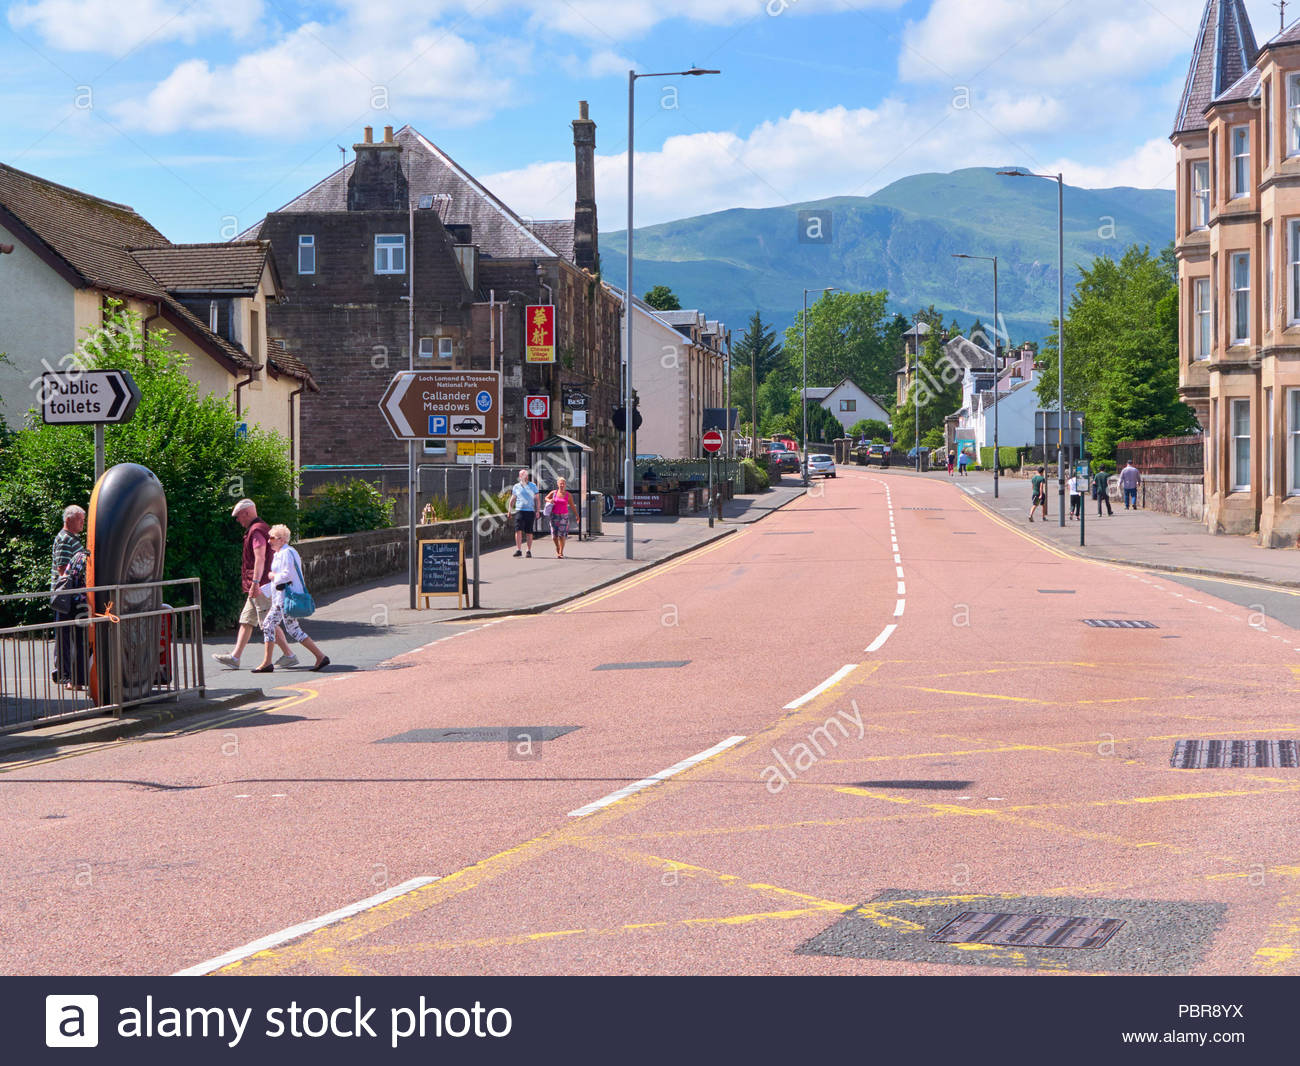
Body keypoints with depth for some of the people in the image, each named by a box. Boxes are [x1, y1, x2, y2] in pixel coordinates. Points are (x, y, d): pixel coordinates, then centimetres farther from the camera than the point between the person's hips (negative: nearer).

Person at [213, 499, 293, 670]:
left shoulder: (257, 531, -13)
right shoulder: (262, 529, 19)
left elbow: (260, 558, -23)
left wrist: (255, 583, -27)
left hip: (261, 586, -11)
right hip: (258, 587, 11)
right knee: (246, 620, 9)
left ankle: (289, 656, -3)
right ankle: (234, 657, 9)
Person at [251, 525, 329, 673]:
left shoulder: (287, 553, -14)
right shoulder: (278, 554, 19)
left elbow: (287, 575, -23)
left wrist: (273, 576, -7)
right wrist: (262, 590, 20)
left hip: (288, 596, -11)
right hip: (280, 598, 11)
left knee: (293, 630, -10)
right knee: (268, 624, 11)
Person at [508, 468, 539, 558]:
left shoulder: (533, 486, 6)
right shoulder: (516, 486, 9)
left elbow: (536, 499, 8)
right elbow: (512, 499, 15)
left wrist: (537, 511, 1)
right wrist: (509, 509, 2)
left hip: (530, 511, 0)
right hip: (519, 510, 0)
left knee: (529, 532, 2)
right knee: (518, 530, -11)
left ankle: (529, 551, 10)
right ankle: (518, 550, -9)